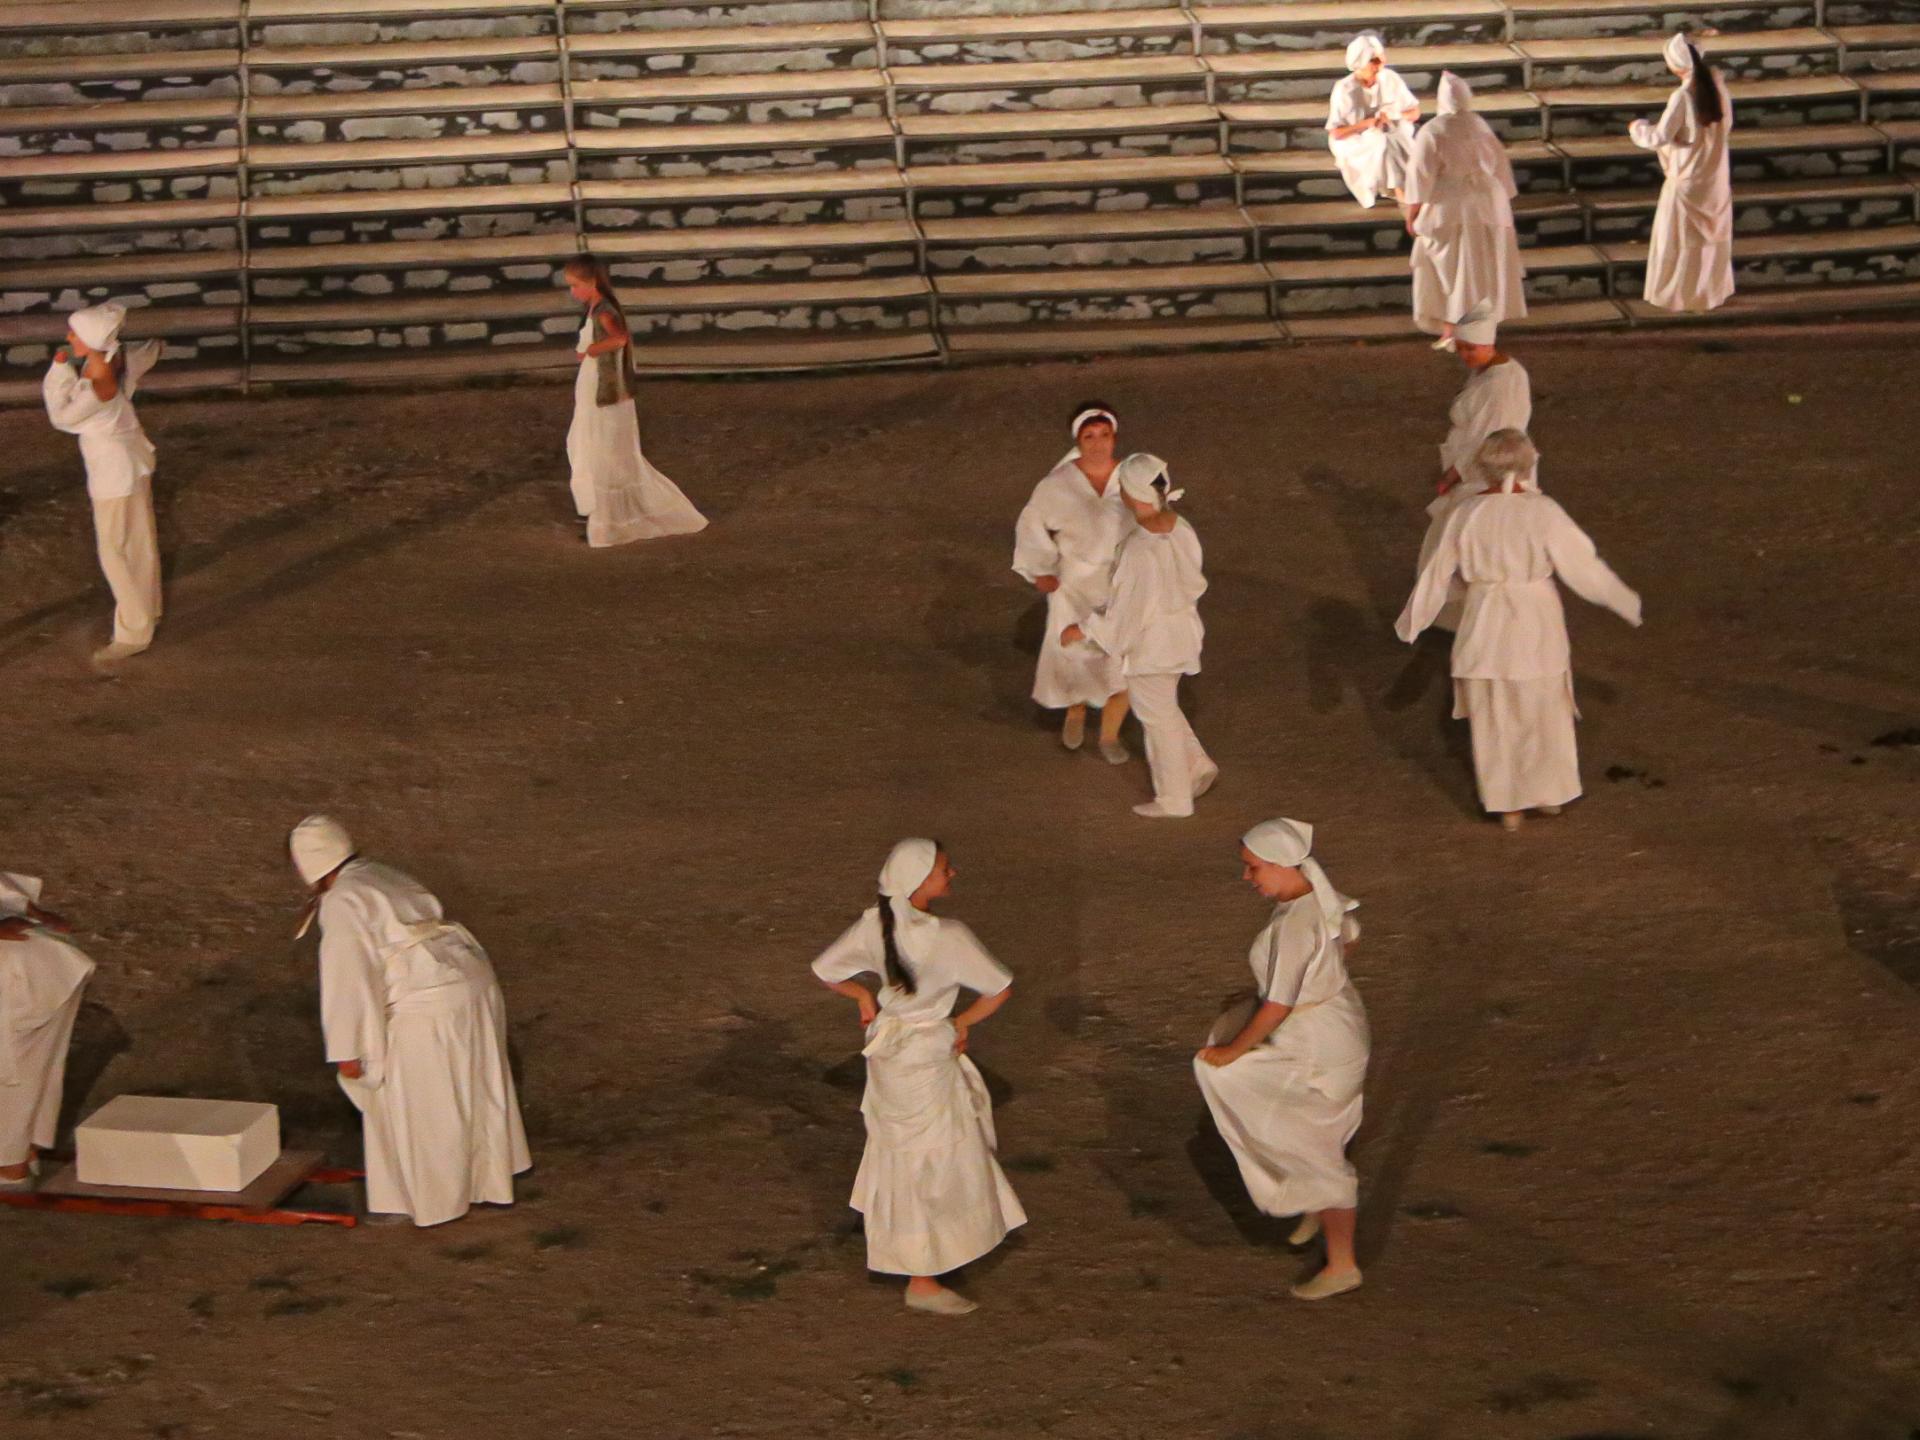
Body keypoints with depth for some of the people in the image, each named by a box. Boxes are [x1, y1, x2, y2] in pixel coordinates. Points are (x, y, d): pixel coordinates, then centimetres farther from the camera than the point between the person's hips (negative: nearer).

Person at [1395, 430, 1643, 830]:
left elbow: (1438, 571, 2)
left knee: (1495, 719, 14)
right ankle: (1548, 794, 28)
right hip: (1535, 621, -2)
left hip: (1485, 624, 2)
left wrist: (1411, 620, 16)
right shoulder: (1543, 512, -15)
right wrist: (1625, 602, 5)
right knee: (1543, 713, 17)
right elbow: (1582, 564, -9)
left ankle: (1507, 806, 20)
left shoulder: (1466, 514, -8)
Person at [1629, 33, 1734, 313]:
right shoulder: (1716, 83, -5)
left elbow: (1660, 137, -20)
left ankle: (1676, 293, 15)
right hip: (1716, 176, 6)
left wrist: (1637, 128, -2)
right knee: (1713, 233, 18)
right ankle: (1714, 289, 28)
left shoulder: (1682, 96, -25)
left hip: (1687, 177, -6)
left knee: (1679, 236, 8)